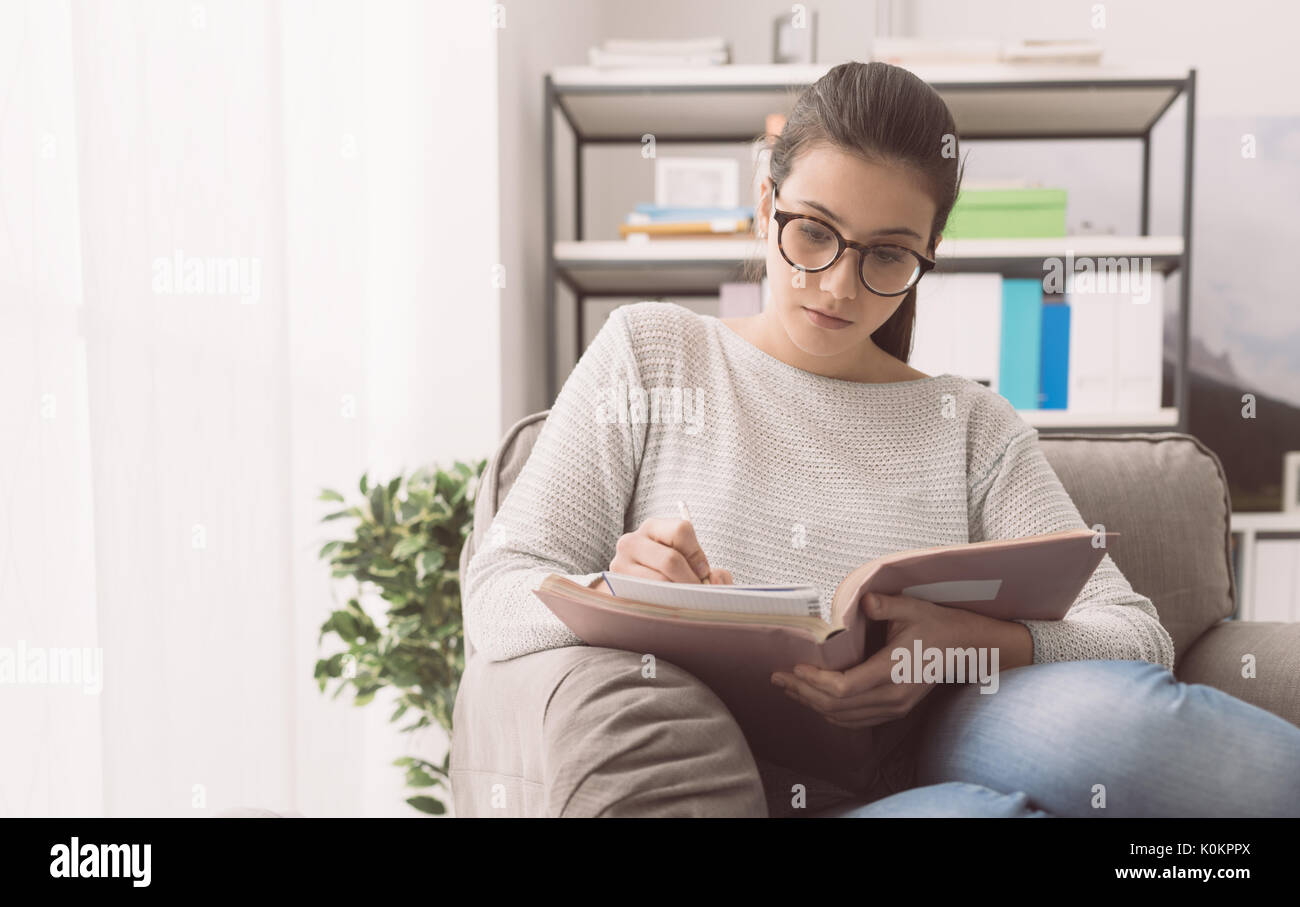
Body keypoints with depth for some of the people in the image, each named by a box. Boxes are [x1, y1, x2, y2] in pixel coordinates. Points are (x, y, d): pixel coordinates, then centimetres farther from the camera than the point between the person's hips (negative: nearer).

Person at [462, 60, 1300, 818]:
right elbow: (498, 595, 5)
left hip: (920, 769, 3)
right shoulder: (650, 353, 11)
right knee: (966, 811, -37)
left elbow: (1136, 637, 4)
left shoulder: (974, 427, 15)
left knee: (1118, 708, -32)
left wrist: (971, 644, -17)